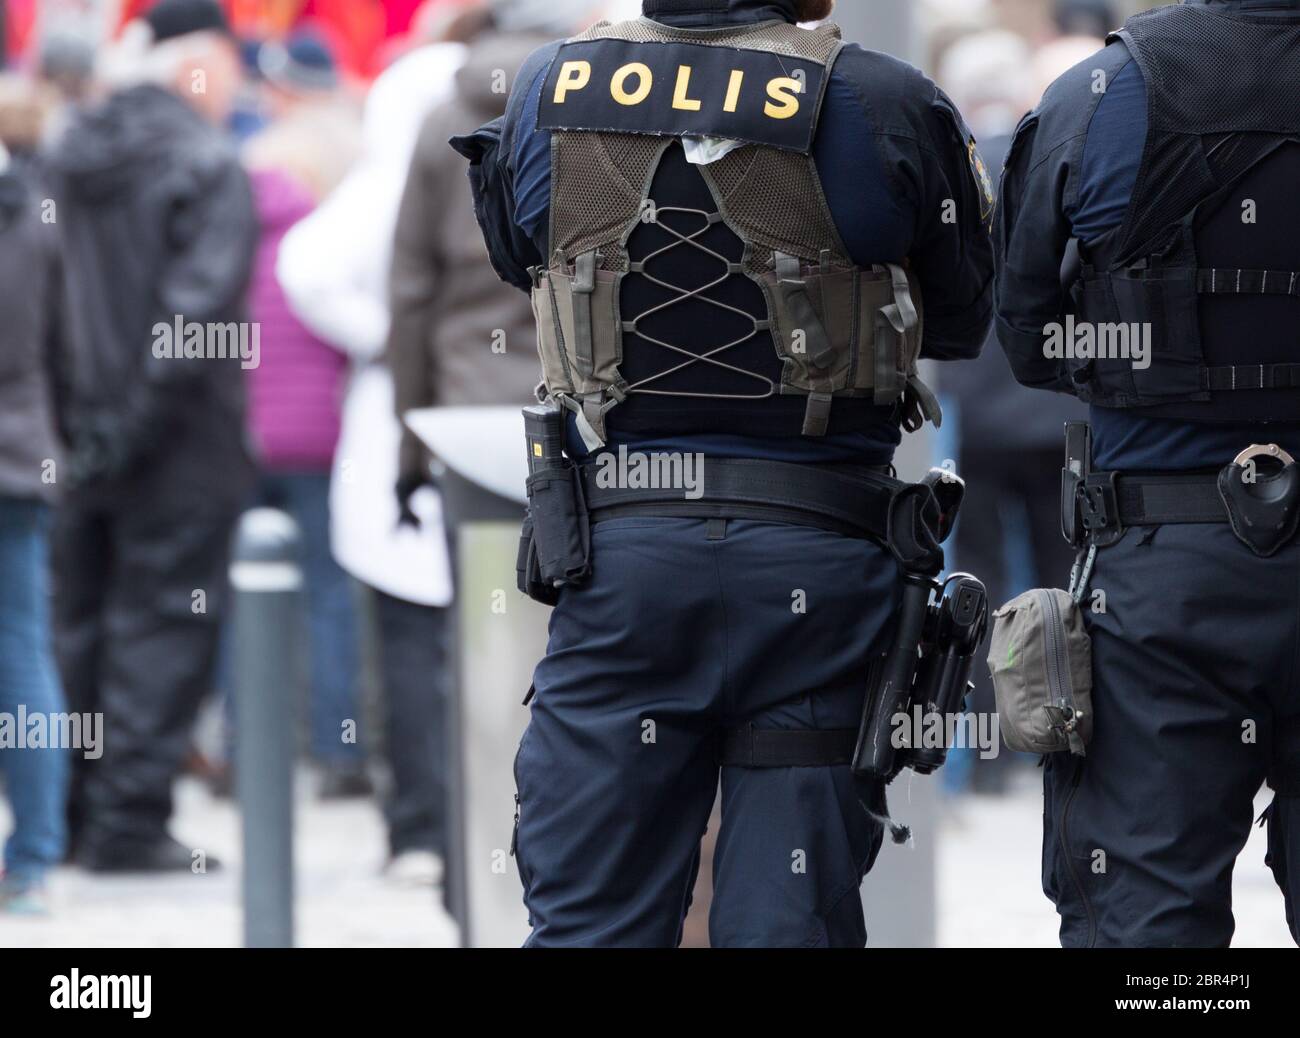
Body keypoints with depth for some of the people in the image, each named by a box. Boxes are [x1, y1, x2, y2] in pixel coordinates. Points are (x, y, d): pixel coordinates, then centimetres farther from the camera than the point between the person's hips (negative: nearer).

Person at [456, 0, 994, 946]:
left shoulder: (549, 95, -2)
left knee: (588, 914, 6)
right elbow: (961, 320, 5)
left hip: (620, 543, 2)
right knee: (790, 914, 4)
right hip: (811, 554, -2)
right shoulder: (882, 106, -9)